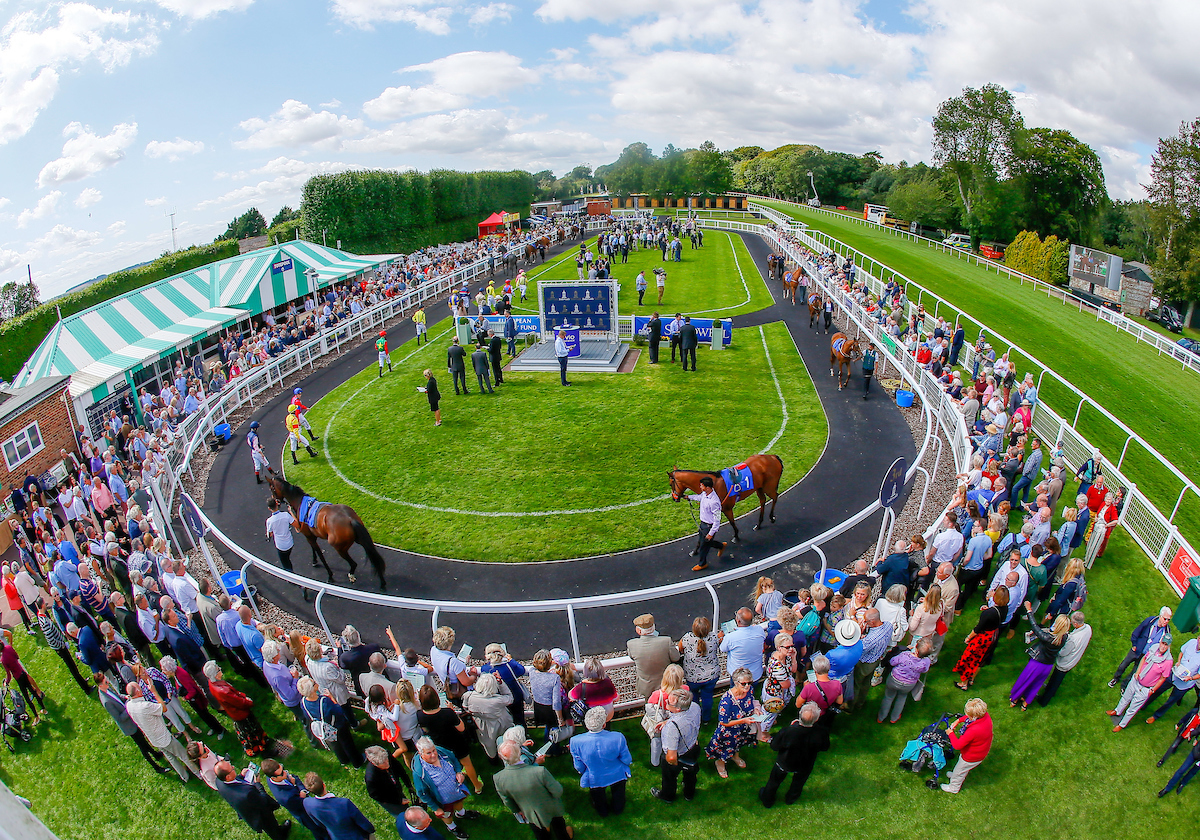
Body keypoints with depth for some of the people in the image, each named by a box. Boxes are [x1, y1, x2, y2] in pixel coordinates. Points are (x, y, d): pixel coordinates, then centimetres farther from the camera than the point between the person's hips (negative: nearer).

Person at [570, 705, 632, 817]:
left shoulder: (576, 742, -33)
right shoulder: (618, 738, -35)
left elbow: (579, 768, -15)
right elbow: (627, 761, -17)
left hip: (594, 781, 0)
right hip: (617, 777, 0)